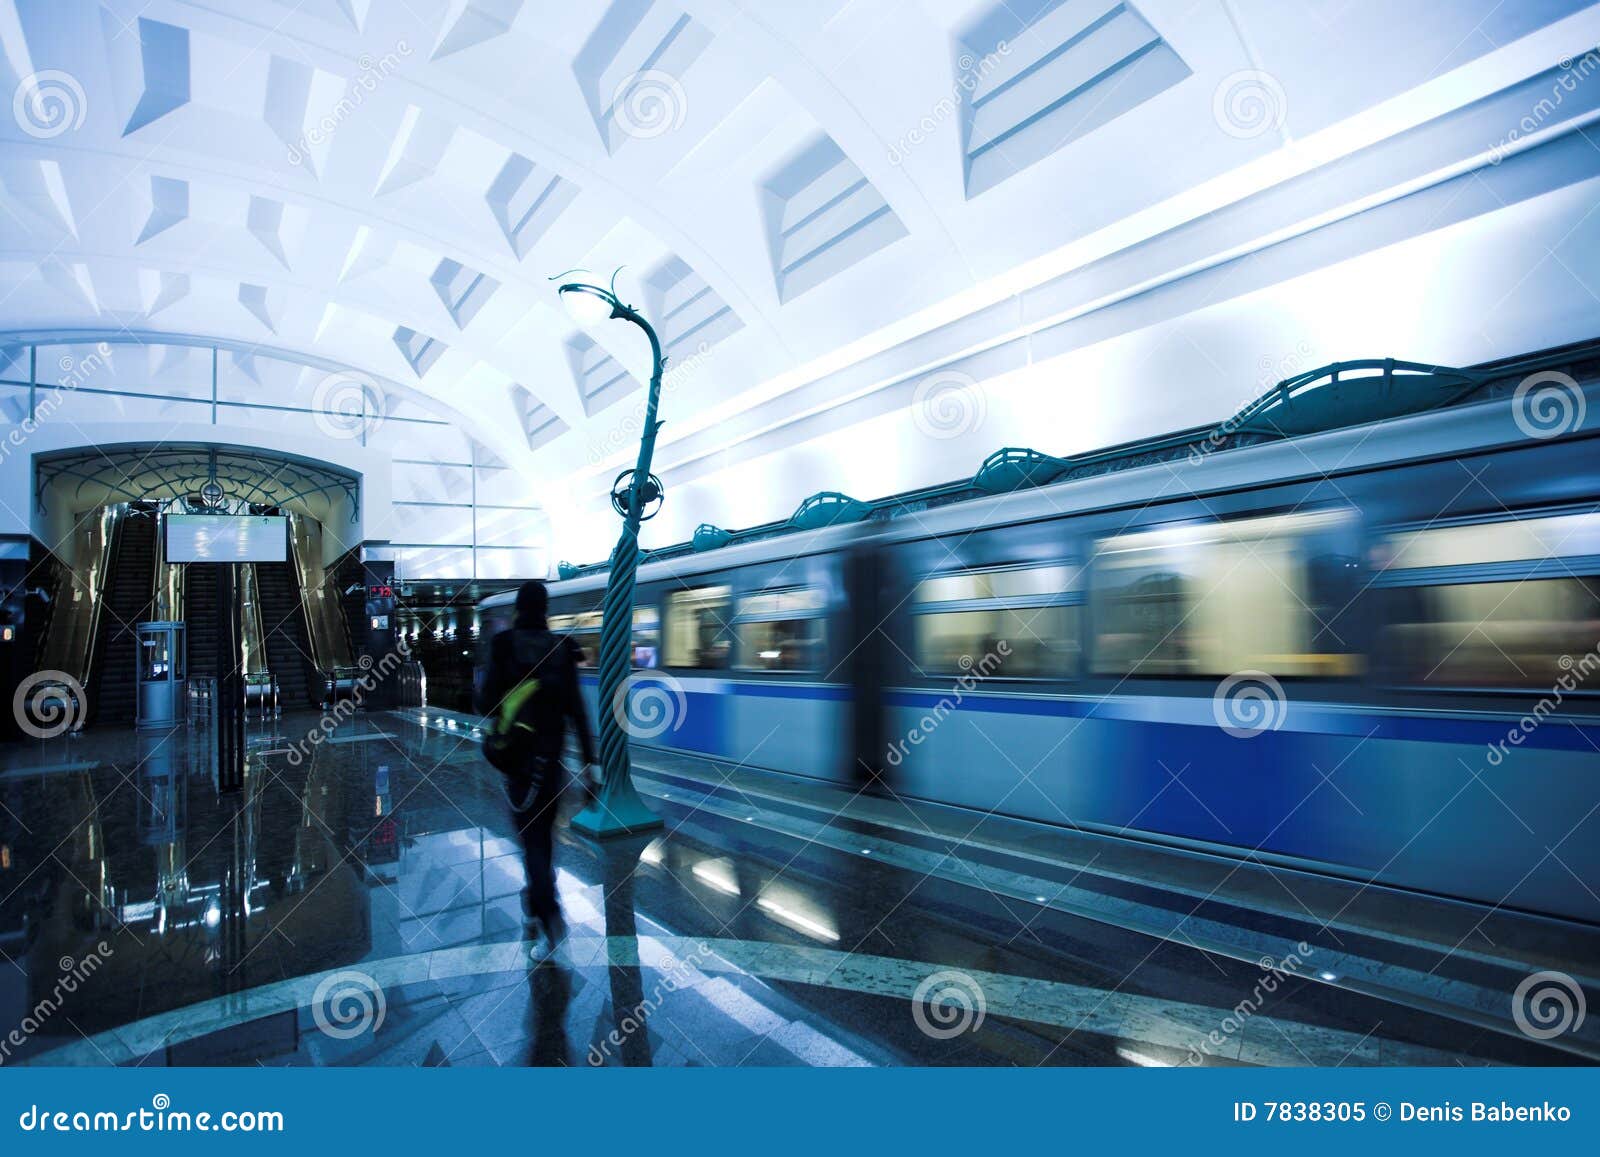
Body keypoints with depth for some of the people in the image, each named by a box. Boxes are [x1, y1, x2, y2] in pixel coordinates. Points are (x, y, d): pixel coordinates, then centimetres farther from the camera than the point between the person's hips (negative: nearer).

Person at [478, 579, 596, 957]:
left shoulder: (503, 645, -8)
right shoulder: (562, 648, -1)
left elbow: (486, 703, -8)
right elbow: (576, 708, -5)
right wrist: (588, 761, -2)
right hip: (552, 754, 3)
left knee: (530, 835, 0)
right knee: (544, 829, 19)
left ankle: (550, 916, -13)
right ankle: (534, 903, 35)